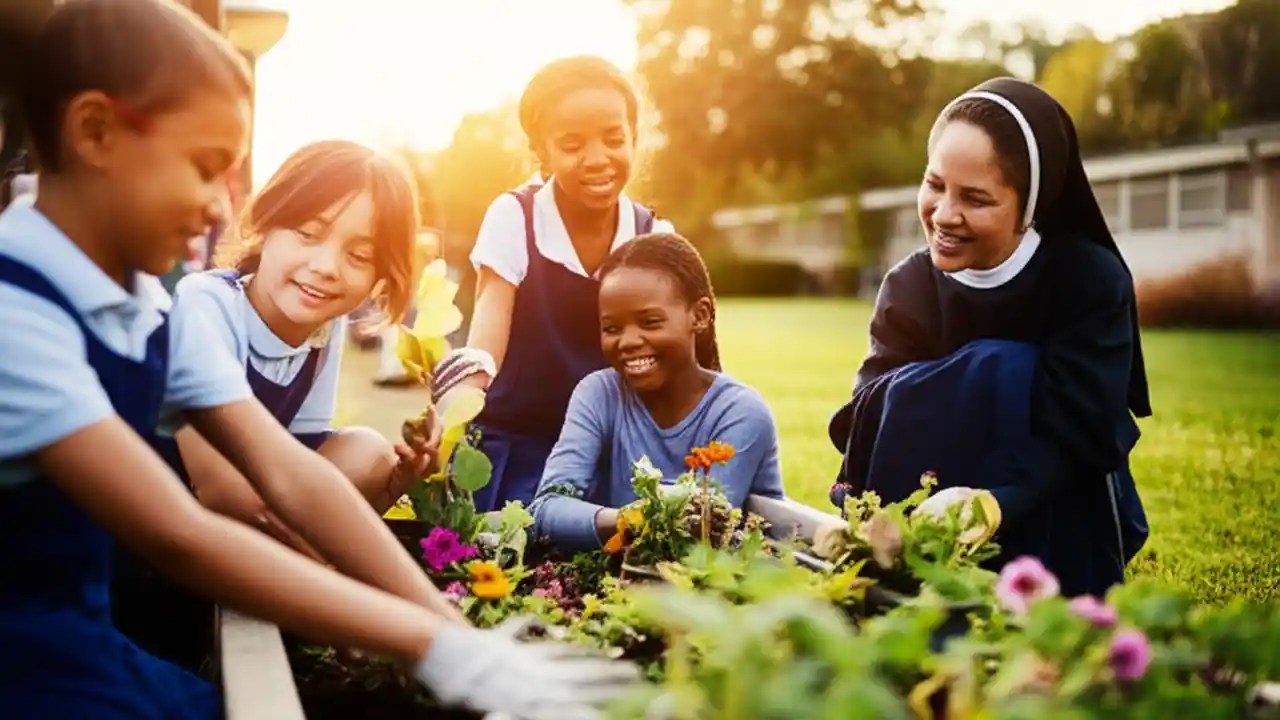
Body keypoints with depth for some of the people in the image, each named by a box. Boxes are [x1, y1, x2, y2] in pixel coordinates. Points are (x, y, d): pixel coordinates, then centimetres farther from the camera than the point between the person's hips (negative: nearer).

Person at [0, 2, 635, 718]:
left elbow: (288, 473, -4)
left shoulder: (148, 307, 4)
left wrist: (459, 633, -14)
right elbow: (178, 535, -26)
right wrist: (434, 646, -26)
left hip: (91, 650, 7)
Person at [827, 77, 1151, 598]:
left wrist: (996, 503, -46)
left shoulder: (1092, 281, -13)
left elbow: (1076, 432, -26)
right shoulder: (908, 286, -3)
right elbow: (866, 419, -14)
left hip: (1059, 530, -2)